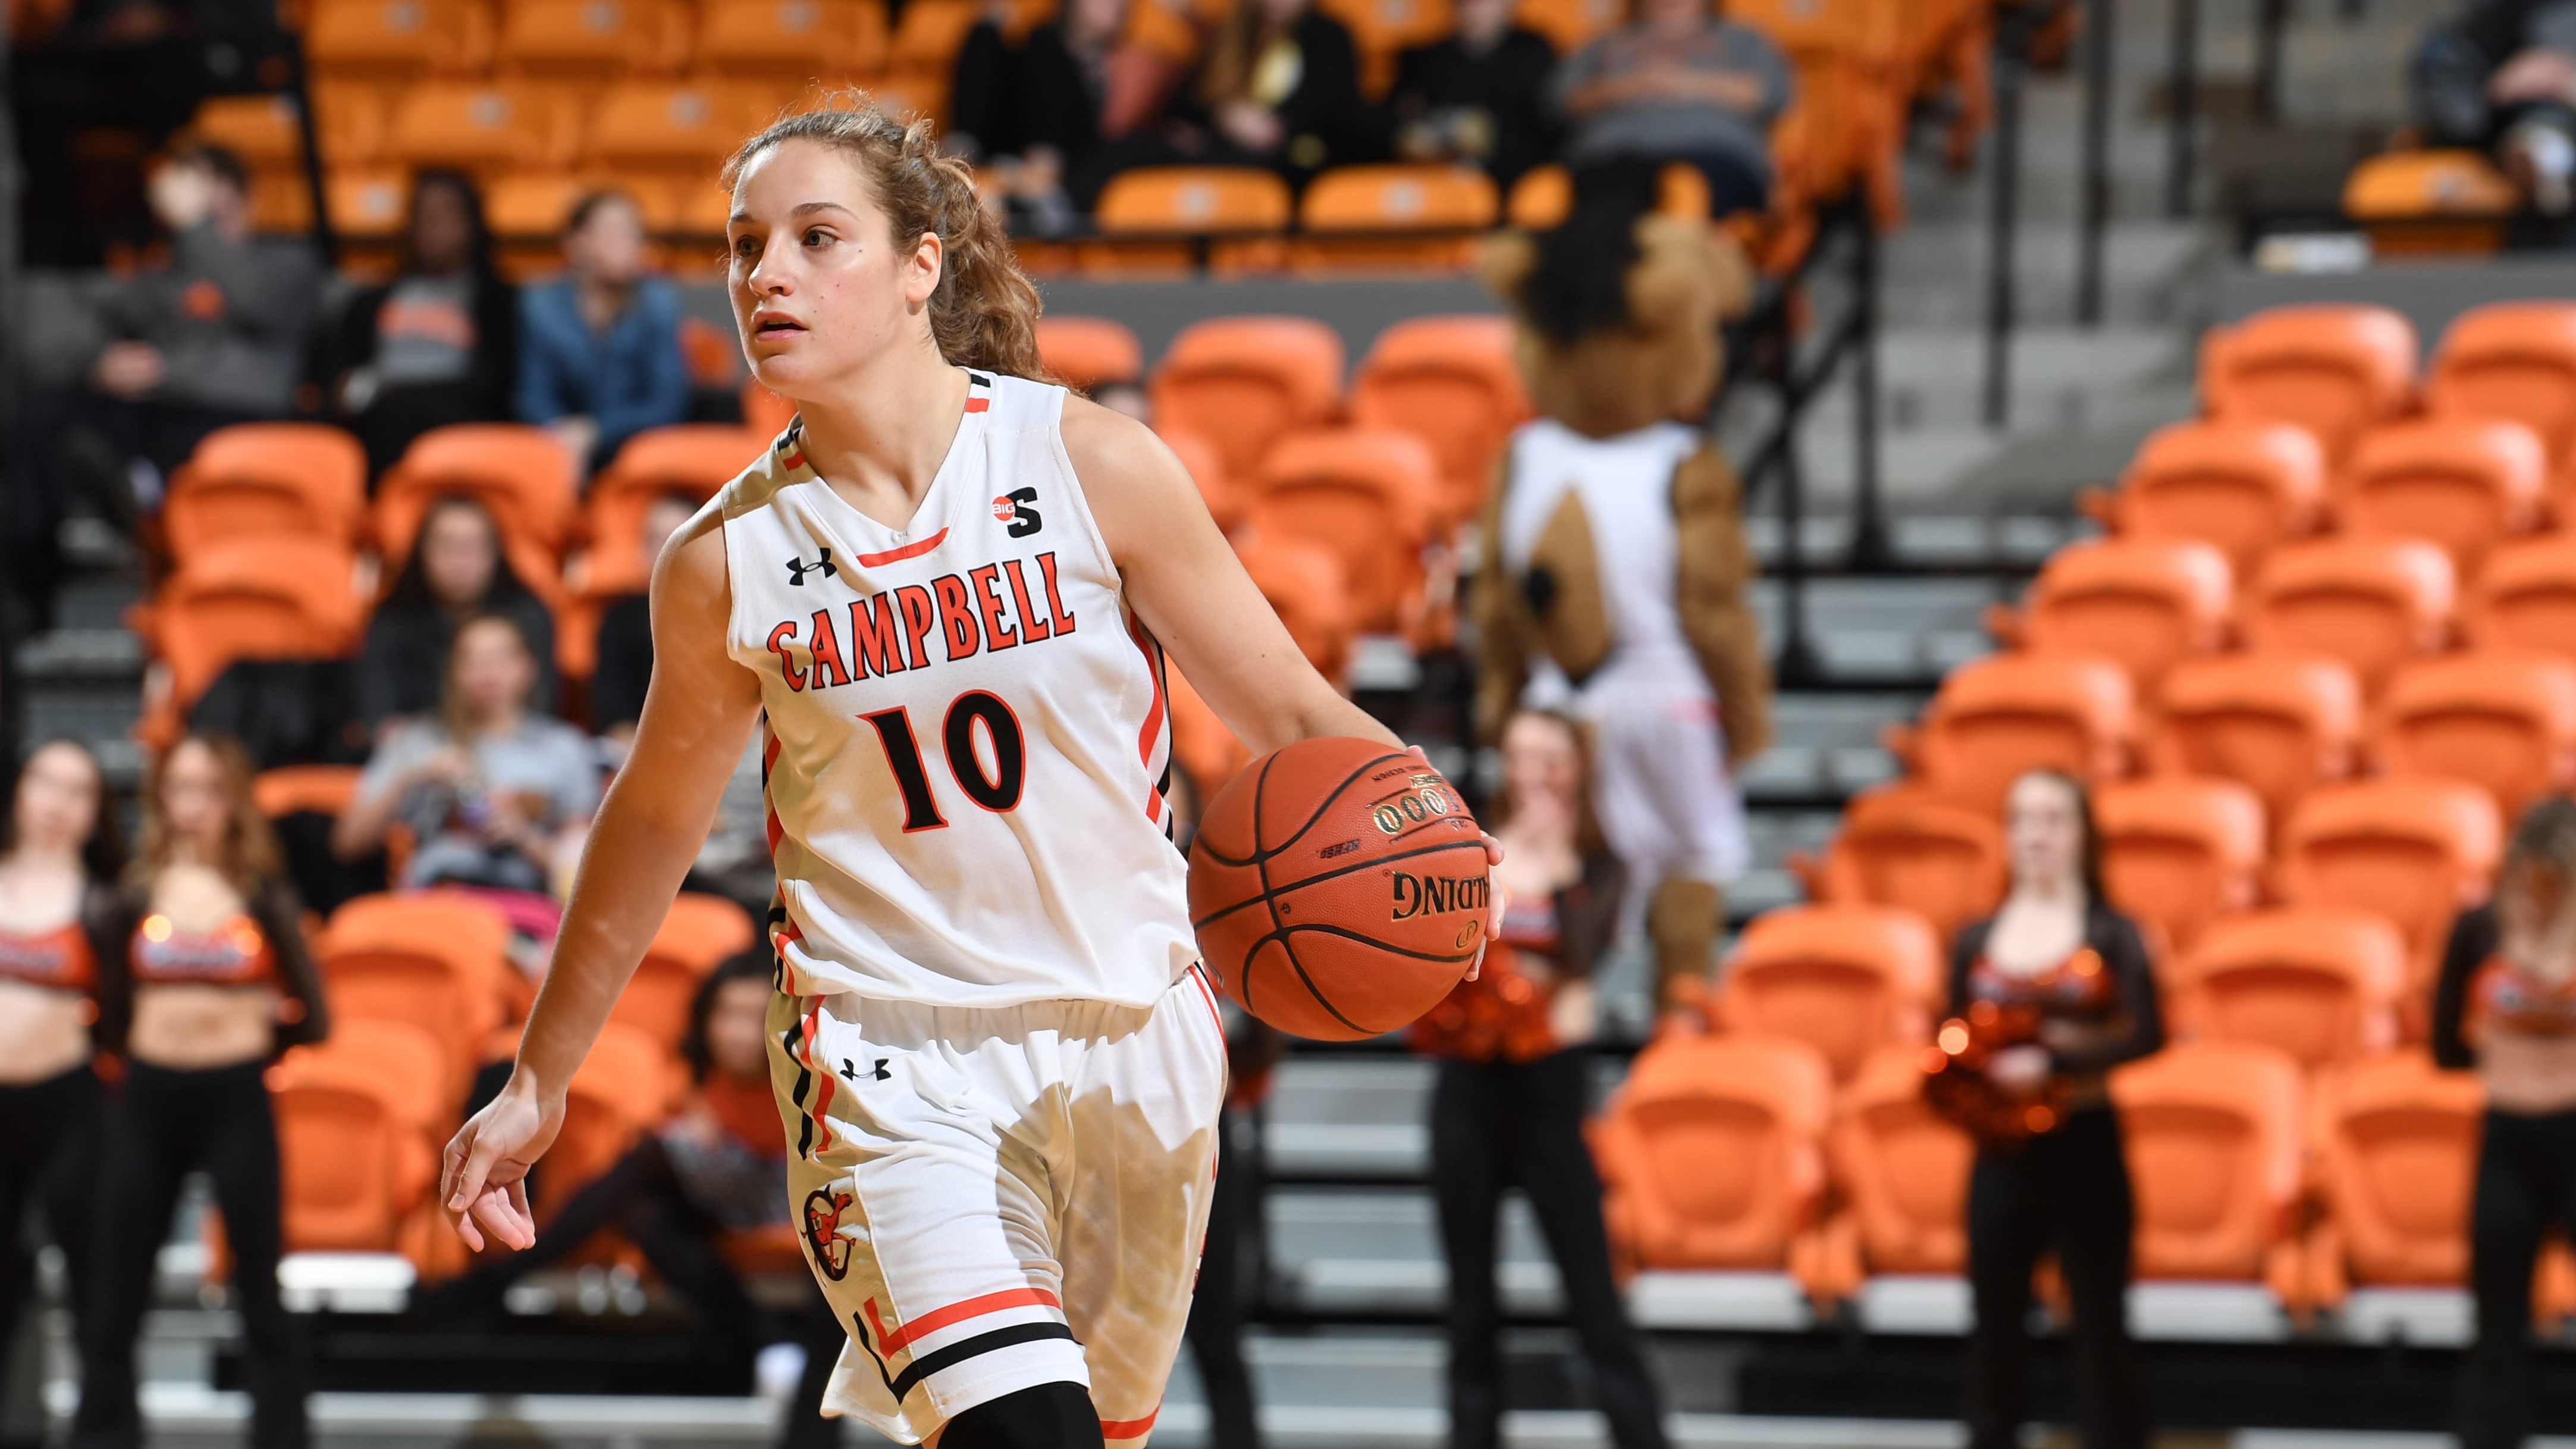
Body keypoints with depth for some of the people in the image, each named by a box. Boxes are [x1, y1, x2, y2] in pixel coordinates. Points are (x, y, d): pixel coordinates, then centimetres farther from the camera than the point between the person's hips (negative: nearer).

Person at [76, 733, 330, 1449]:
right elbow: (111, 1018, 9)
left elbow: (312, 1018, 3)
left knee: (260, 1293, 0)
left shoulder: (262, 898, 0)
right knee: (118, 1294, 3)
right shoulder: (138, 898, 4)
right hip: (149, 1100, 2)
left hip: (237, 1100, -2)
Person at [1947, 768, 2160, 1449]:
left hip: (2084, 1145, -3)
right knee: (1996, 1330, 7)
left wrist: (2052, 1061, -24)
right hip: (2003, 1154, 3)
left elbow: (2146, 1034, -15)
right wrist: (1974, 1077, -12)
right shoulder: (1977, 941, 6)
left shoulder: (2112, 935, -3)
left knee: (2101, 1329, 1)